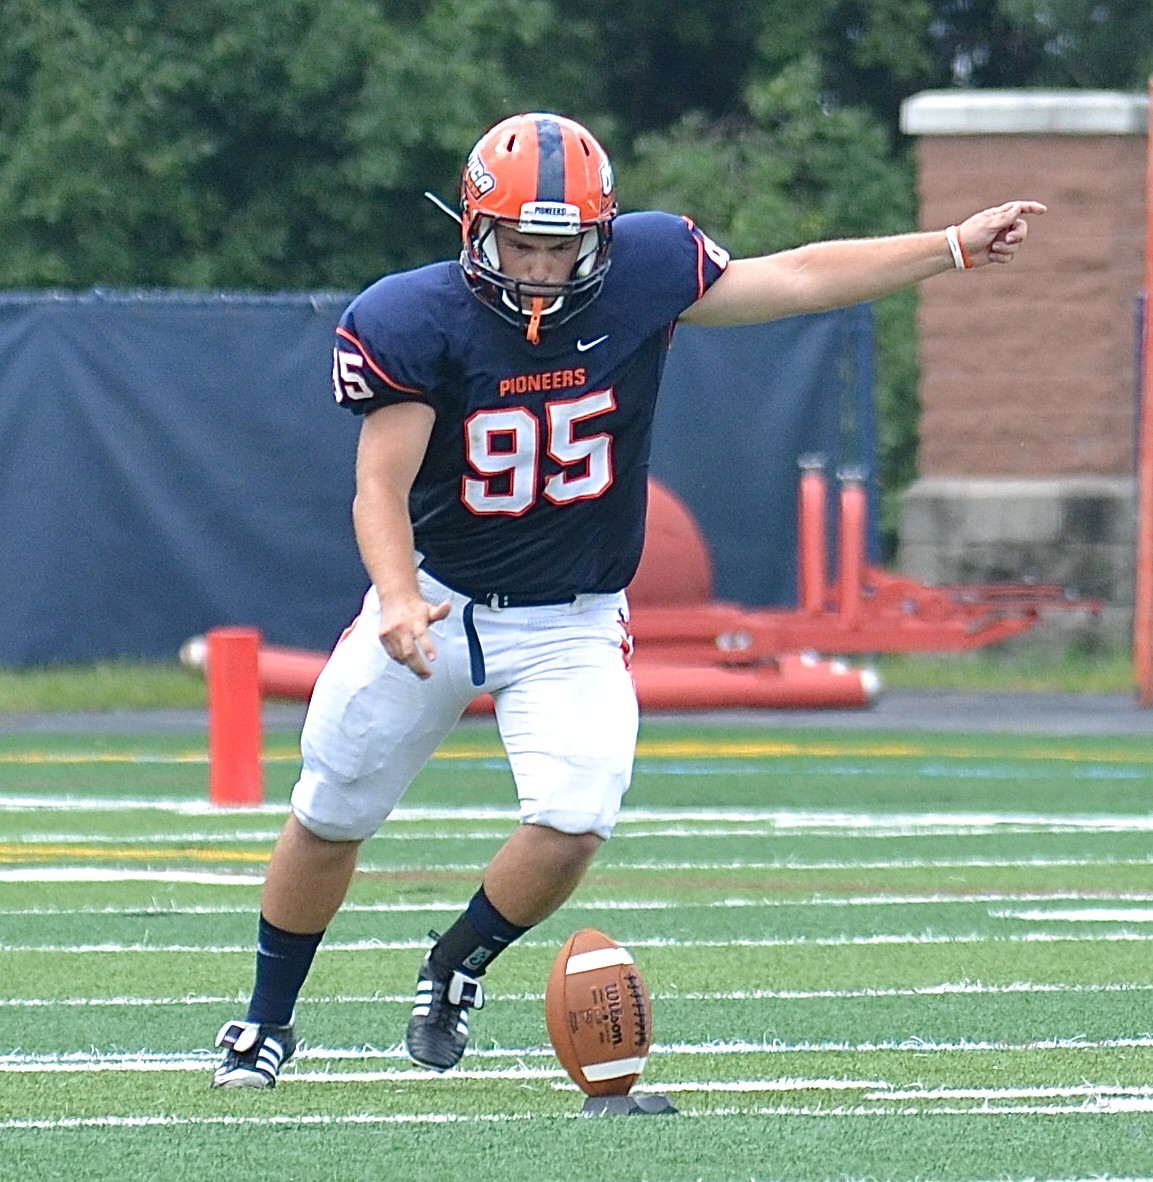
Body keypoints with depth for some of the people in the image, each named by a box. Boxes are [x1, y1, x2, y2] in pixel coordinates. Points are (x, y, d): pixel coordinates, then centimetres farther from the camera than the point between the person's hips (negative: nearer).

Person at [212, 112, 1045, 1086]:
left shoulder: (640, 275, -13)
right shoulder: (417, 322, -20)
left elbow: (795, 279, -3)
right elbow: (381, 486, -23)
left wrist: (955, 247, -1)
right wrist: (397, 600, -42)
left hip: (572, 628, 1)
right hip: (437, 603, -1)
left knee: (572, 827, -19)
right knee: (329, 820, 10)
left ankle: (457, 966, 11)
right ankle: (269, 1020, 33)